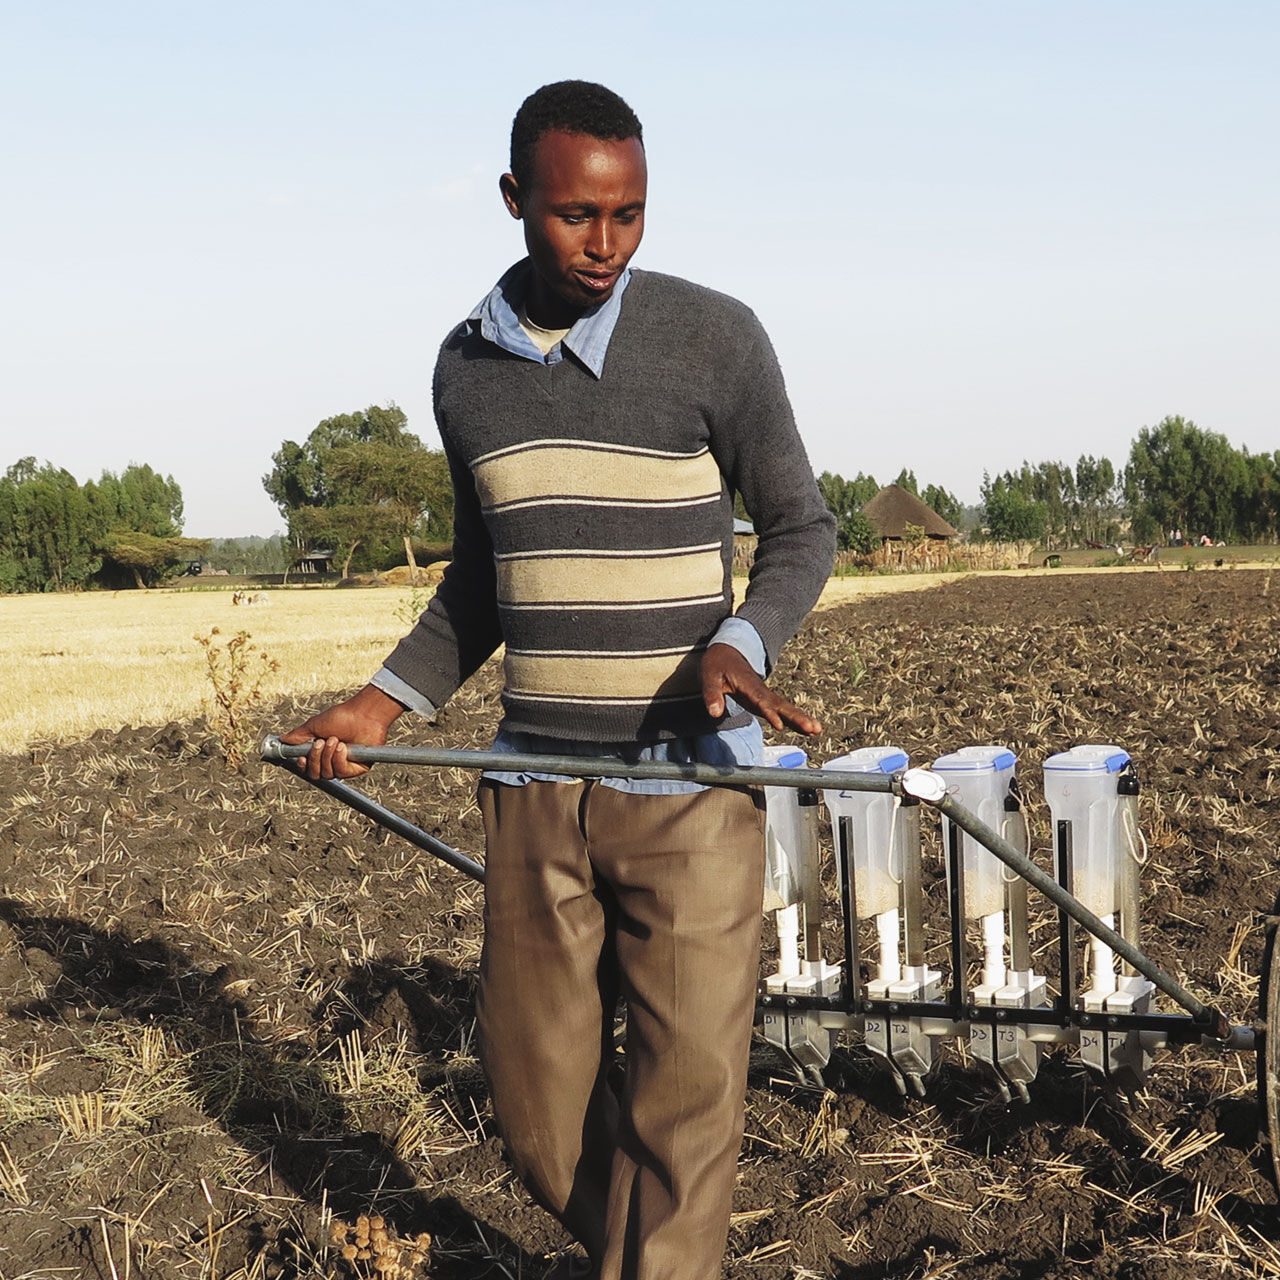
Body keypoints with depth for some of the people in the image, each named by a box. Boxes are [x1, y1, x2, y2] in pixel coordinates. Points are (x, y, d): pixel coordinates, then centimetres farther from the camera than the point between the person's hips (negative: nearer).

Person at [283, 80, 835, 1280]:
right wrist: (386, 700, 7)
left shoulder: (713, 337, -5)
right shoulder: (467, 366, 8)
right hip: (535, 784, 4)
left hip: (689, 778, -4)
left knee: (685, 1092, -3)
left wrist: (740, 642, -17)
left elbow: (800, 529, 2)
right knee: (535, 1098, 10)